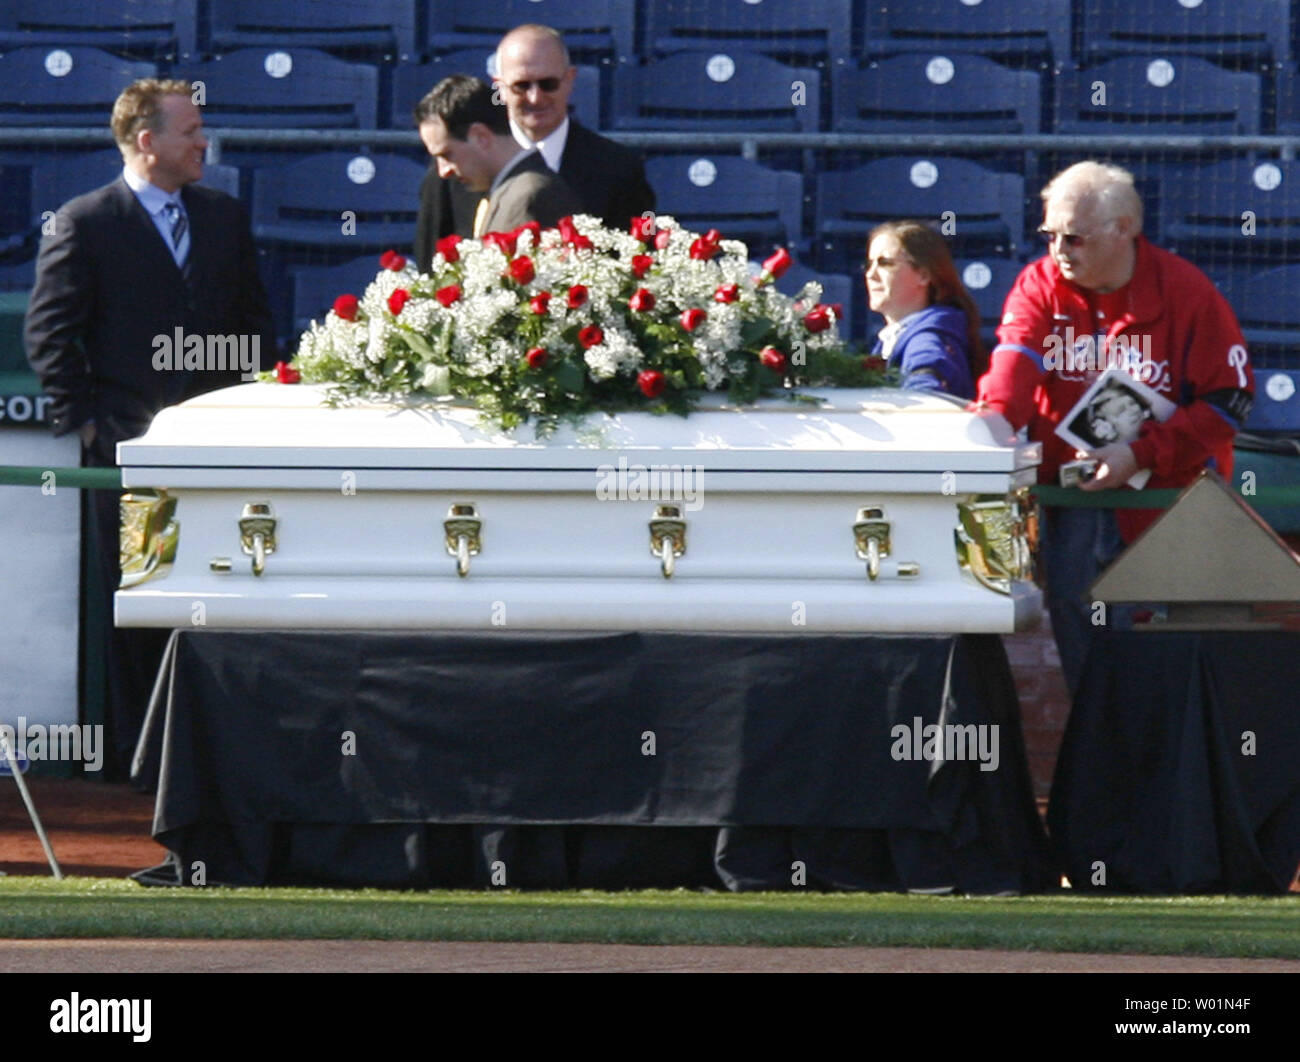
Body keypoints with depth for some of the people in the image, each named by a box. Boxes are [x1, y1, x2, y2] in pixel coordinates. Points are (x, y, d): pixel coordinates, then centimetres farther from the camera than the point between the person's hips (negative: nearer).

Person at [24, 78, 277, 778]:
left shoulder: (224, 218, 13)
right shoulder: (84, 223, -3)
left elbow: (253, 320, 18)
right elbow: (47, 333, -2)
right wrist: (83, 418, -8)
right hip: (128, 444, -4)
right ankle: (134, 753, 6)